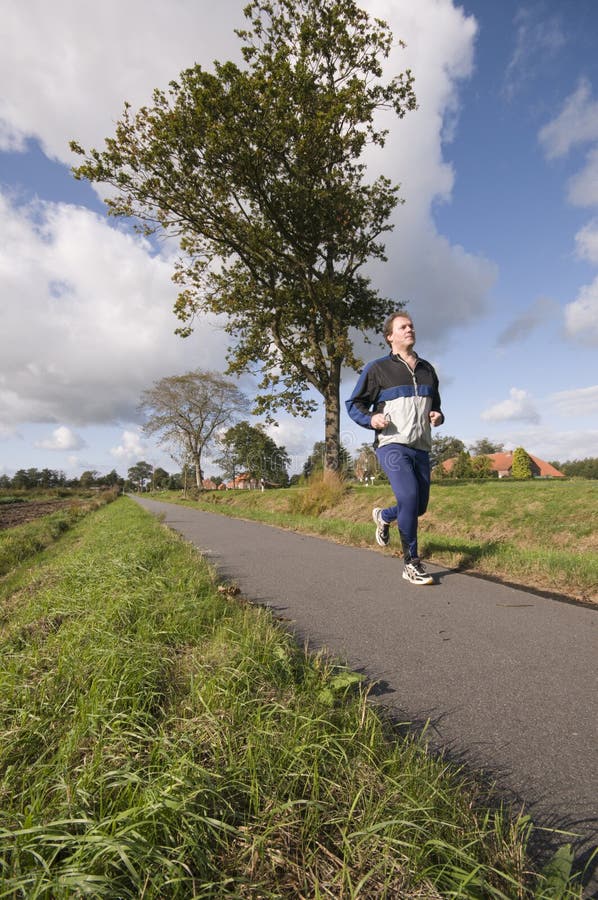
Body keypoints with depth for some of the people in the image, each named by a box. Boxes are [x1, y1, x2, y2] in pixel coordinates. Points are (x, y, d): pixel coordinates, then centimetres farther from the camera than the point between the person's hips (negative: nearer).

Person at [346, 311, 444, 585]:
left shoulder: (427, 370, 17)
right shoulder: (377, 369, 1)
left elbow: (436, 404, 29)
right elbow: (354, 405, 4)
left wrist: (438, 416, 6)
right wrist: (371, 419, -17)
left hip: (421, 448, 6)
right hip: (392, 445, -6)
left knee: (419, 506, 10)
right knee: (409, 497, -22)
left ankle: (383, 516, 41)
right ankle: (411, 564, -8)